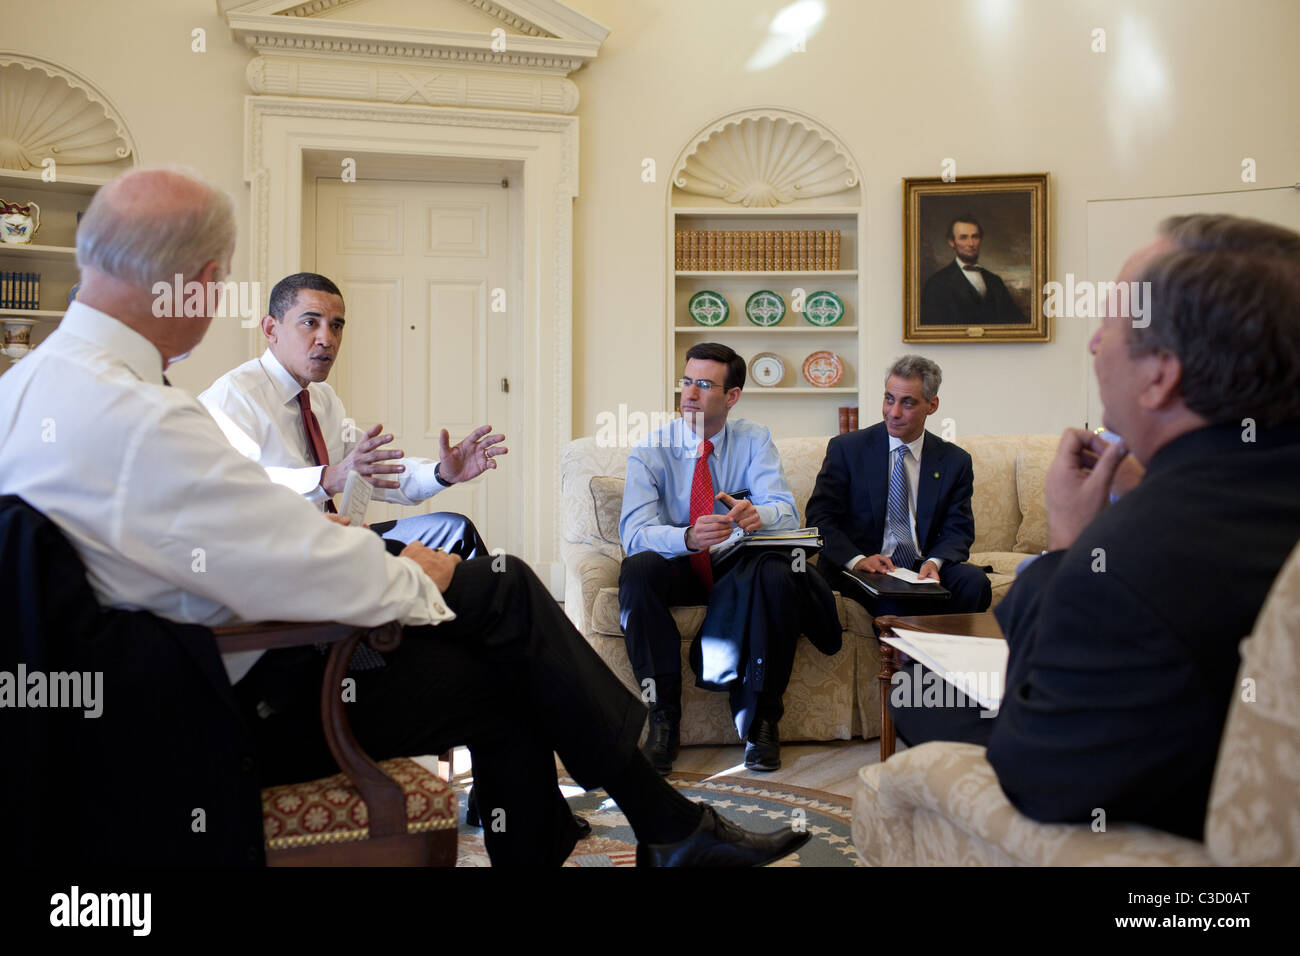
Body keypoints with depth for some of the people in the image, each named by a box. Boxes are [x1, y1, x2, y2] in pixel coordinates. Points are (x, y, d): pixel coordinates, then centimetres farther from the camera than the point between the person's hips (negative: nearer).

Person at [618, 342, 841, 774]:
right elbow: (634, 532, -18)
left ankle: (760, 717, -18)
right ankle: (663, 719, -22)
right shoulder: (651, 451, -4)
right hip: (679, 570, 0)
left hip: (741, 571, 0)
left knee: (780, 573, -32)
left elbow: (786, 513, -13)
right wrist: (688, 537, -40)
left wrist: (756, 515, -39)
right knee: (637, 569, -32)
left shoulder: (754, 441, 0)